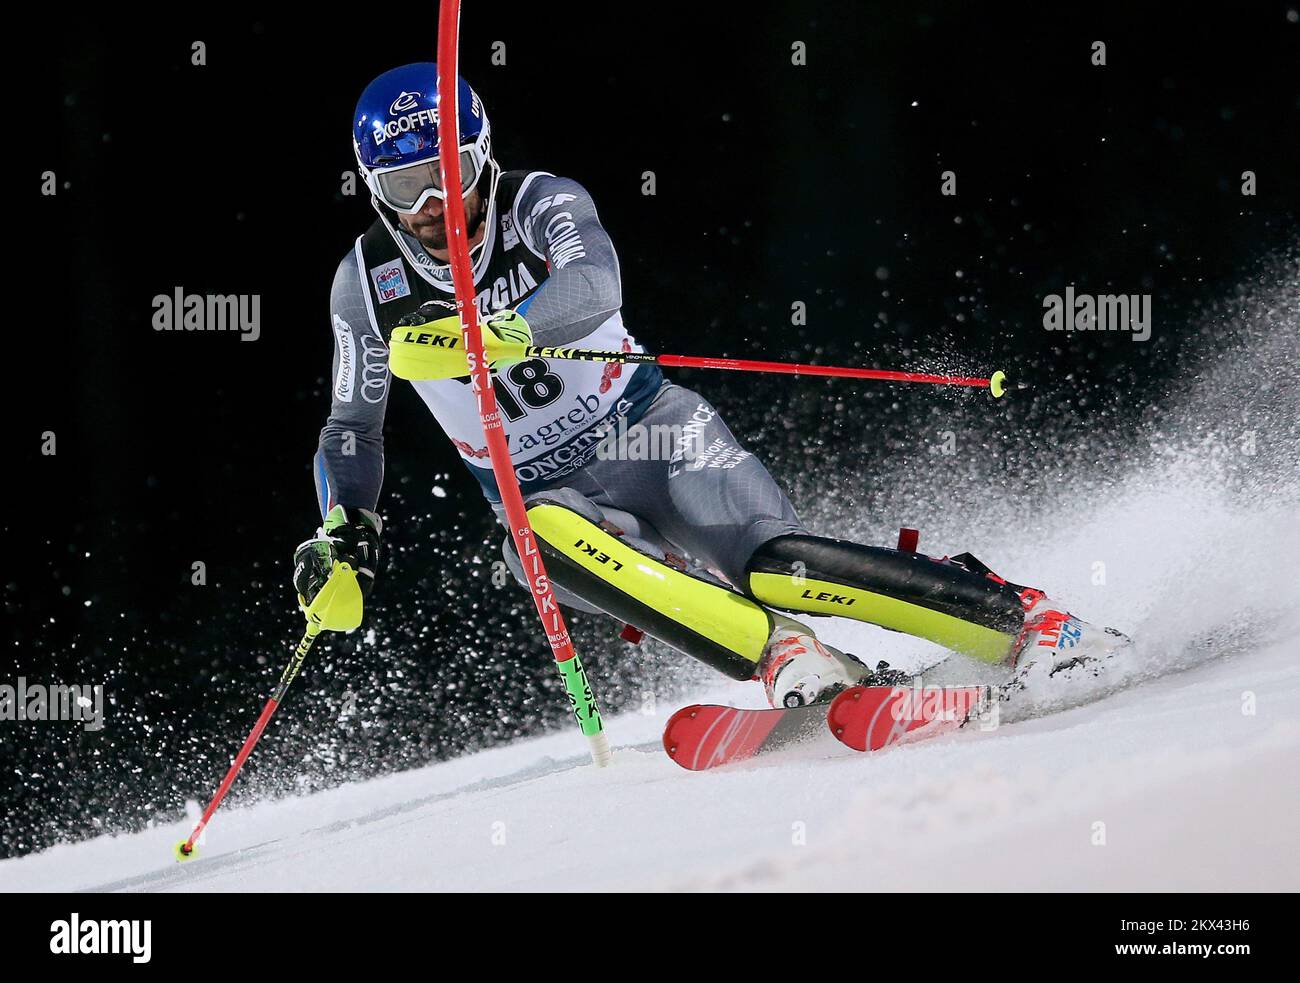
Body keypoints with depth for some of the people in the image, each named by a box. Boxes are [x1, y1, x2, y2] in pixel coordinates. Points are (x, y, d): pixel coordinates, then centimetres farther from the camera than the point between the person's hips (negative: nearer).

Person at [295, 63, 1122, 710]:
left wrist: (486, 331, -50)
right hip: (554, 493, 2)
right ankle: (784, 654, -41)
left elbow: (593, 287, -34)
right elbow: (354, 428, 9)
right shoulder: (368, 283, -3)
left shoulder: (538, 205, -12)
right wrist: (342, 529, -8)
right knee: (544, 540, -35)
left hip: (653, 430, -2)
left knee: (777, 565, -27)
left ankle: (1035, 624, -22)